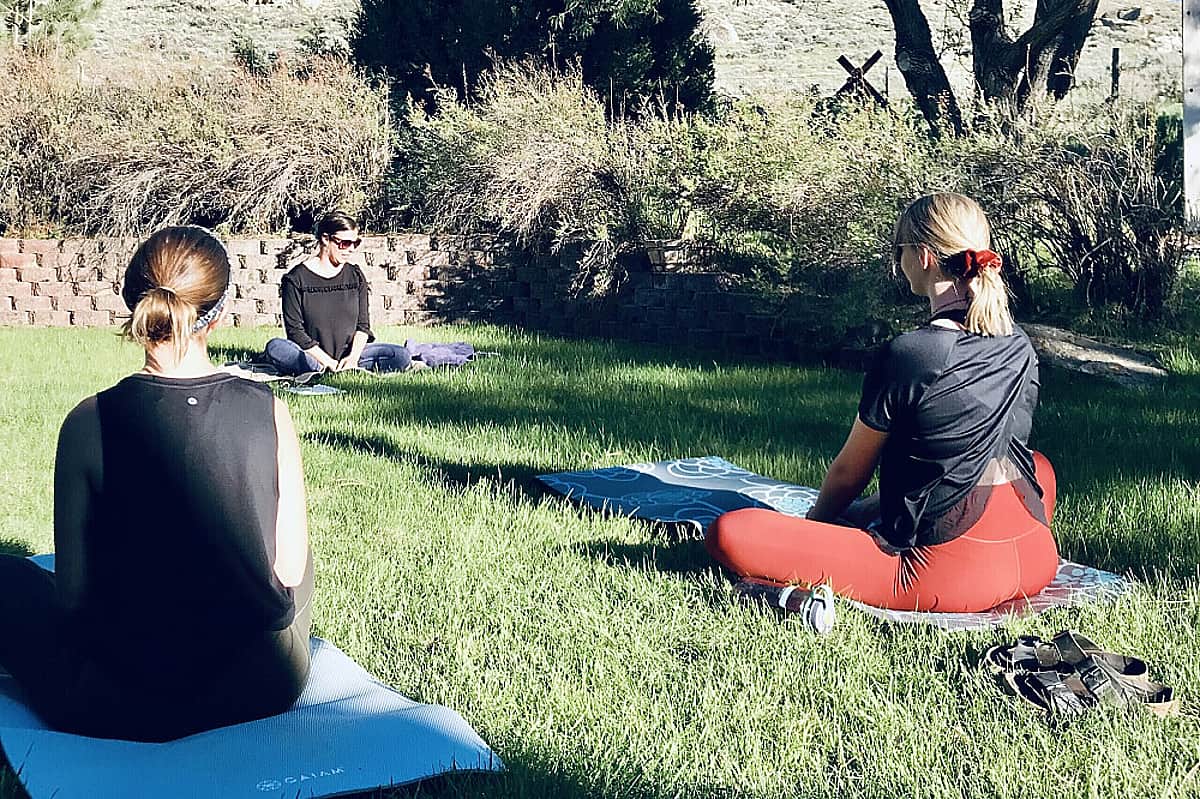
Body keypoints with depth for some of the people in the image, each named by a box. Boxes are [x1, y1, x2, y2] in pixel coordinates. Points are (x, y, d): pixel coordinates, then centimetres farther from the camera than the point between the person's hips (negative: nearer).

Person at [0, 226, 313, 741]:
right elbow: (289, 569, -4)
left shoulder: (89, 423, -14)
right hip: (266, 685, 1)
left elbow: (73, 591, -8)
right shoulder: (269, 413, -10)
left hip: (124, 706, -1)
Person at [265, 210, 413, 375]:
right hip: (313, 355, -3)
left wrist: (353, 357, -13)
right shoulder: (297, 279, -3)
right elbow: (295, 330, -8)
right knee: (275, 348, -34)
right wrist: (329, 362, -17)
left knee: (402, 357, -19)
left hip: (350, 354, 3)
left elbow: (363, 324, 6)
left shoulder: (355, 276, 10)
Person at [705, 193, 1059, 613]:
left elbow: (847, 473, 1)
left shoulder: (905, 356, -11)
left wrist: (814, 521, 24)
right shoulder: (1021, 349, 9)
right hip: (1034, 562, 6)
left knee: (729, 534, -9)